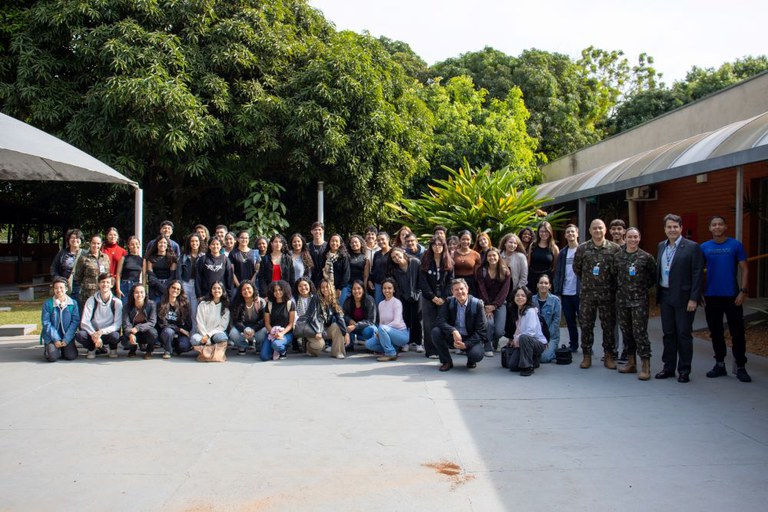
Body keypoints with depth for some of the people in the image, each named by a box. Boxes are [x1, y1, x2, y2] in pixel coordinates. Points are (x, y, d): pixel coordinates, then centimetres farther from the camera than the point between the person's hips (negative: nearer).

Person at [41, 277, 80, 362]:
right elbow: (46, 323, -4)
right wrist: (56, 339, -13)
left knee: (71, 356, -18)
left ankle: (63, 349, 16)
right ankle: (47, 349, 14)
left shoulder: (73, 303, 0)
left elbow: (75, 321, -4)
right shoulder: (47, 304, -1)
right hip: (51, 337, -1)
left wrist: (66, 339, -13)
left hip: (67, 337, 1)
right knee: (52, 357, -22)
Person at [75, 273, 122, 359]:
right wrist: (94, 335, -26)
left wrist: (101, 332, -27)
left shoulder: (117, 302, -7)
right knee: (79, 335, -31)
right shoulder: (91, 300, -5)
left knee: (115, 336, -36)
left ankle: (113, 349, 3)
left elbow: (117, 325, -13)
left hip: (108, 333, -1)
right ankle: (91, 349, 4)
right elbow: (84, 322, -11)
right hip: (93, 333, 1)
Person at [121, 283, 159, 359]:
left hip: (146, 331, -1)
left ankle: (149, 351, 0)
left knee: (153, 332, -35)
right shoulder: (127, 307, -10)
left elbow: (152, 322, -20)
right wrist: (130, 334, -42)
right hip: (133, 334, 1)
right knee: (126, 341, -31)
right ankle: (133, 349, 11)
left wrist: (138, 328, -36)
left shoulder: (151, 304, -14)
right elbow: (126, 324, -19)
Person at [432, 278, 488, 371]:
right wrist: (453, 331, -34)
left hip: (471, 339, -3)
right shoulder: (449, 302, -4)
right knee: (435, 331, -24)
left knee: (476, 355, -34)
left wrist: (466, 344, -27)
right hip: (453, 337, 3)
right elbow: (440, 321, -15)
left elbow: (481, 330, -14)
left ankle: (471, 361, 8)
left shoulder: (477, 304, -12)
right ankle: (447, 362, -3)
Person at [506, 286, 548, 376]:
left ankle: (528, 367, -25)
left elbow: (531, 332, -25)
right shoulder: (515, 311, 8)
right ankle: (532, 359, 20)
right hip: (524, 343, 7)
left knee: (523, 338, -38)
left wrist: (517, 339, -17)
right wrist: (514, 339, -6)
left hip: (539, 343, -7)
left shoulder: (530, 311, -16)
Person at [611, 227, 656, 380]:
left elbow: (654, 276, 6)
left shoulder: (646, 257, -2)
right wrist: (620, 288, 7)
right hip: (622, 299, 4)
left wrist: (644, 287, 3)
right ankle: (631, 363, 21)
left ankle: (645, 366, -4)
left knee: (640, 332, -8)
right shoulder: (617, 256, 6)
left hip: (639, 300, -4)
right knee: (626, 331, 10)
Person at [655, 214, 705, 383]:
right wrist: (658, 294, 7)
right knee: (668, 333, 12)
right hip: (665, 296, 6)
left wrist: (693, 299, -15)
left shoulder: (692, 247, -8)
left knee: (684, 334, 2)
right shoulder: (661, 246, 10)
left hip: (683, 297, -5)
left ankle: (684, 370, 11)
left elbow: (697, 274, -11)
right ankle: (669, 367, 22)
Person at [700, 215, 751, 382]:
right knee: (716, 333, 11)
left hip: (732, 296, -2)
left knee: (737, 333, 1)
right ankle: (719, 364, 22)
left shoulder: (736, 245, -1)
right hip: (711, 297, 2)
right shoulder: (704, 247, 4)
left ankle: (740, 367, 10)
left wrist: (743, 291, -10)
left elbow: (744, 270, -1)